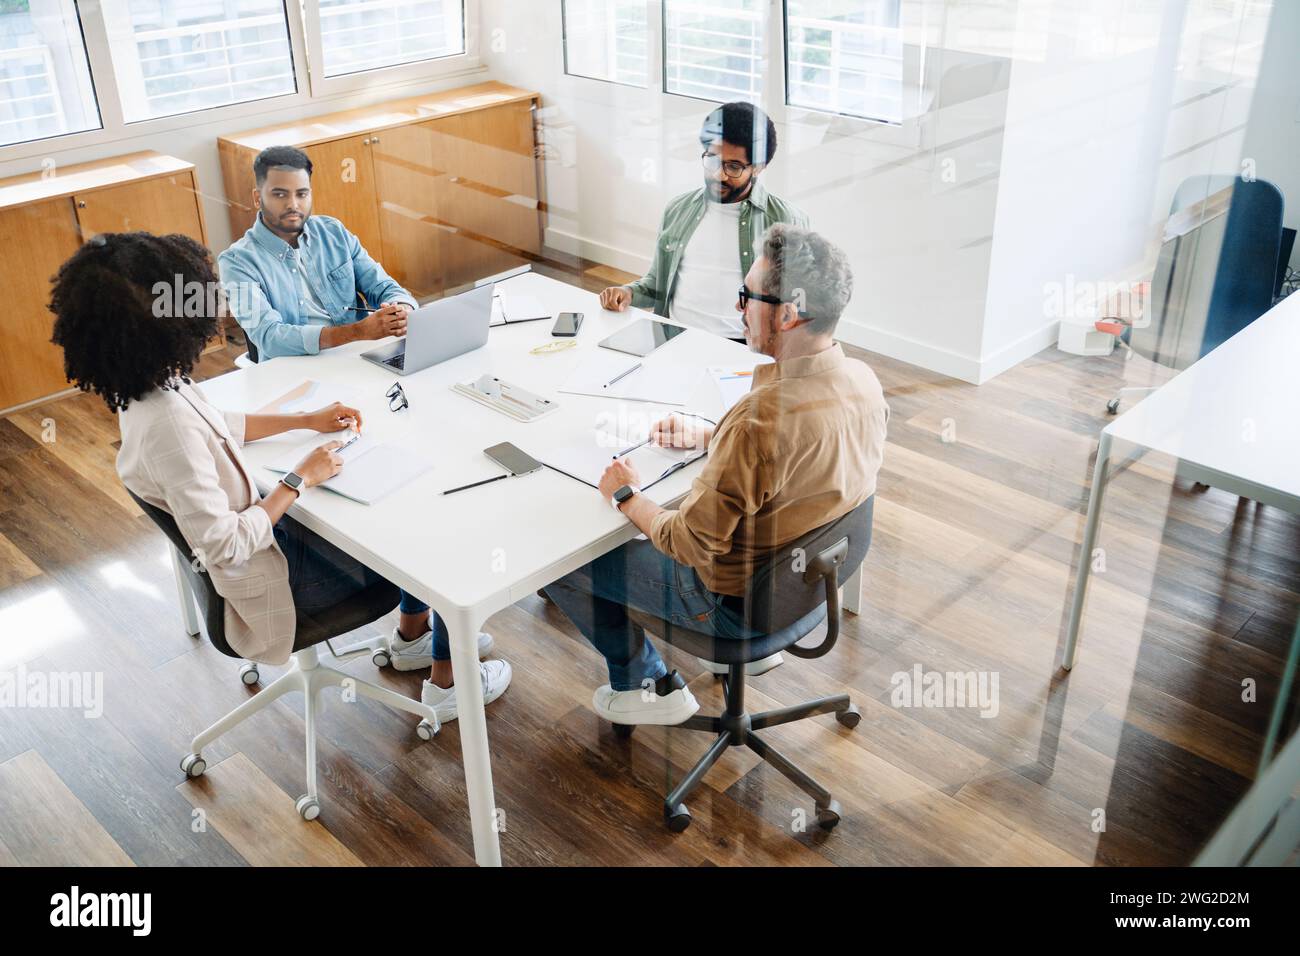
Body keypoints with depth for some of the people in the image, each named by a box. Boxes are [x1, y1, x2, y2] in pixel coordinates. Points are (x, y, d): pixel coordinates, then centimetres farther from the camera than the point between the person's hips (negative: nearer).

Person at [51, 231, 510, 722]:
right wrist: (300, 479, -21)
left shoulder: (145, 385, -8)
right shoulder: (166, 424, -36)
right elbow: (226, 547, -31)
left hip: (257, 525, 9)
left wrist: (308, 420, 10)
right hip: (272, 573, -9)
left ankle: (412, 637, 35)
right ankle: (446, 683, 23)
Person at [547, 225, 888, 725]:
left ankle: (650, 687, 21)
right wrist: (707, 435, 5)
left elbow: (689, 545, -27)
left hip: (739, 600, -8)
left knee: (561, 559, 5)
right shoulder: (863, 380, -11)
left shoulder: (760, 419, -37)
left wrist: (626, 496, -9)